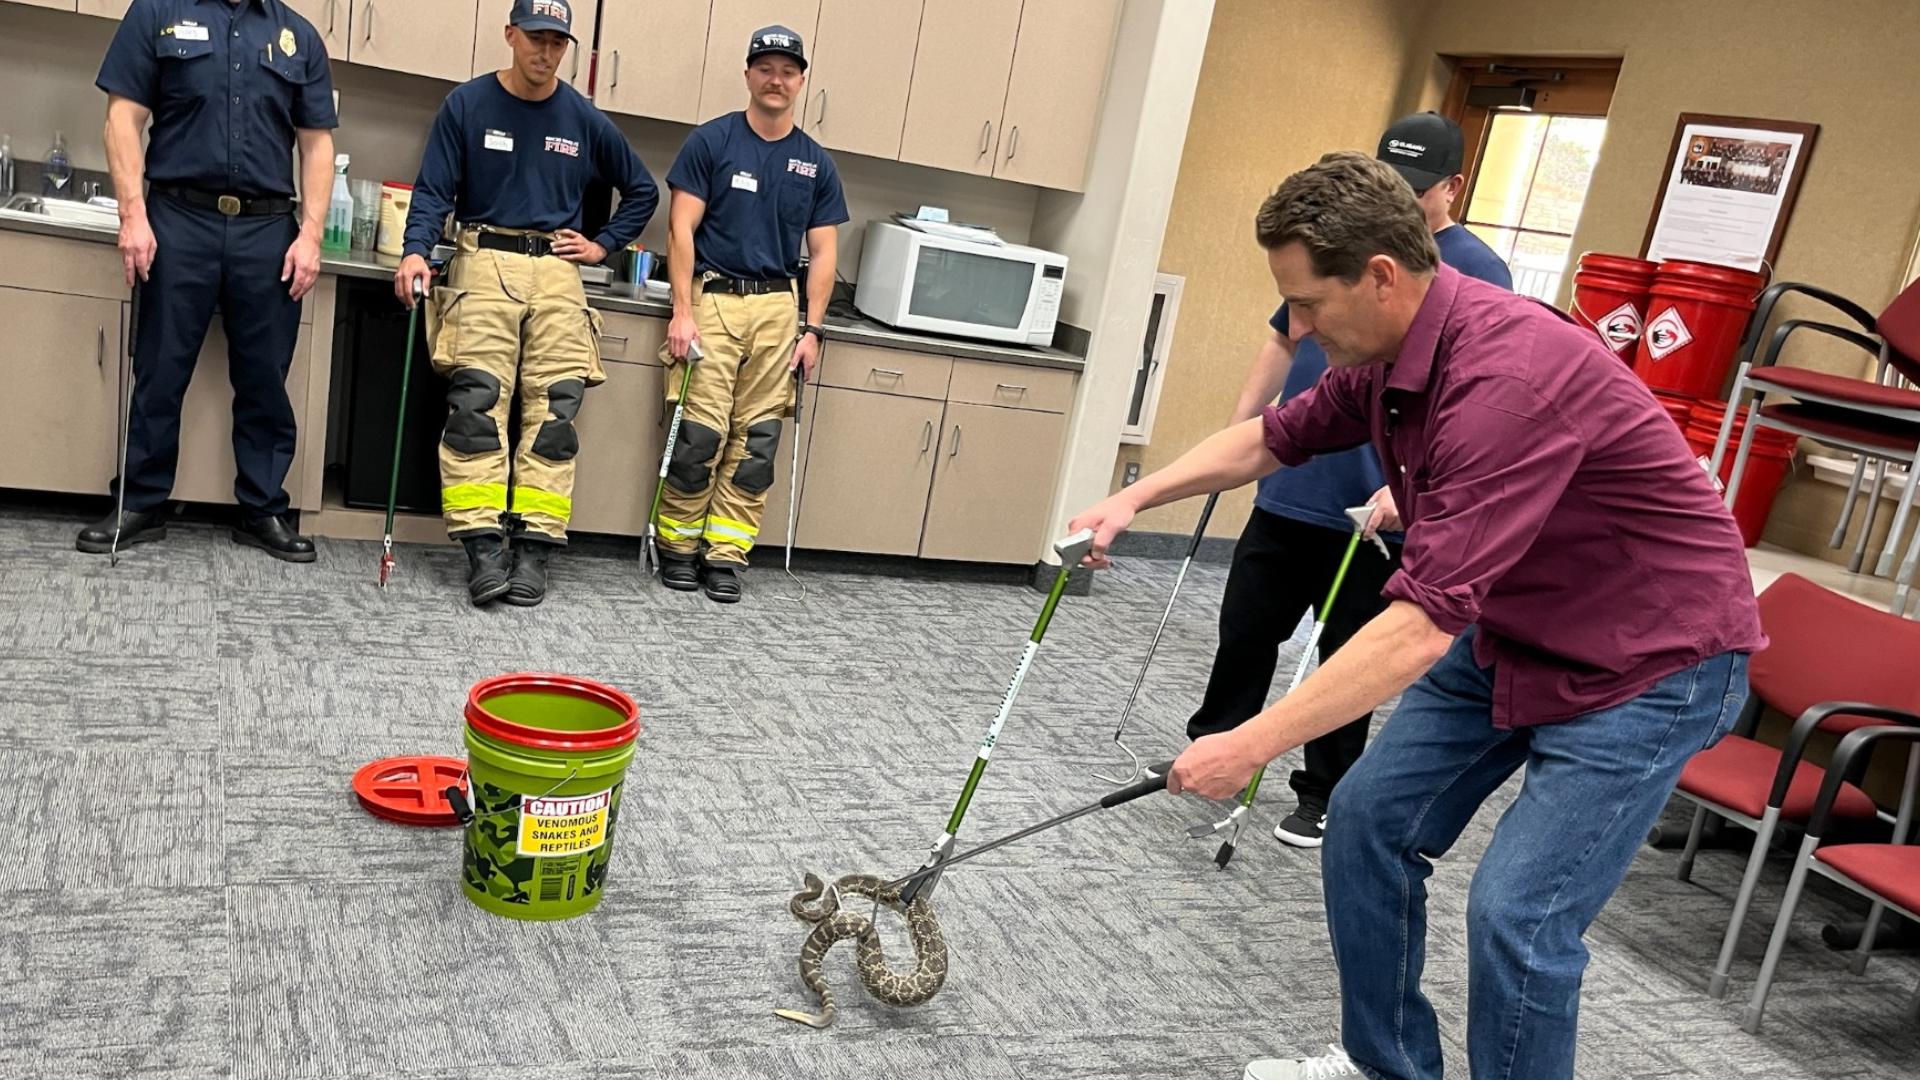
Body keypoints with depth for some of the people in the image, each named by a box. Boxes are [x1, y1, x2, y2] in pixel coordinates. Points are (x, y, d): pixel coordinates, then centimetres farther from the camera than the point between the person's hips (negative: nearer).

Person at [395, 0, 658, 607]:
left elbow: (641, 191, 22)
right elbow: (434, 191, 0)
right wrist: (416, 252, -17)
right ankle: (484, 546, -15)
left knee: (555, 410, -8)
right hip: (485, 263, -2)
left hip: (557, 271, 2)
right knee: (477, 404, -14)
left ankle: (534, 548, -6)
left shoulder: (584, 119, 10)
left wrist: (603, 245, 11)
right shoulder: (467, 105, 5)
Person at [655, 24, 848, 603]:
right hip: (713, 298, -3)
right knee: (699, 434, -8)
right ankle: (679, 548, 8)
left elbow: (822, 253, 11)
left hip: (777, 306, 3)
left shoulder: (816, 163, 10)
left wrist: (811, 329, 3)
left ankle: (725, 555, 9)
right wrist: (682, 310, -12)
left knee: (756, 440, 1)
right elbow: (682, 229, -3)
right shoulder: (711, 141, 1)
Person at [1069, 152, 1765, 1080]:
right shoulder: (1386, 352, -5)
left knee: (1517, 914, -13)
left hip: (1649, 661, -9)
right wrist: (1133, 498, 4)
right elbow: (1272, 438, 14)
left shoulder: (1506, 375, -34)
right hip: (1506, 632, 9)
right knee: (1369, 819, 8)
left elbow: (1425, 621, -37)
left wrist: (1252, 745, -33)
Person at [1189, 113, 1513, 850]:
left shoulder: (1478, 274, -9)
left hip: (1374, 515, -5)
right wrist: (1237, 431, 12)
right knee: (1243, 632, 13)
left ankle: (1322, 796, 23)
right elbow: (1285, 340, 18)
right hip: (1286, 492, 5)